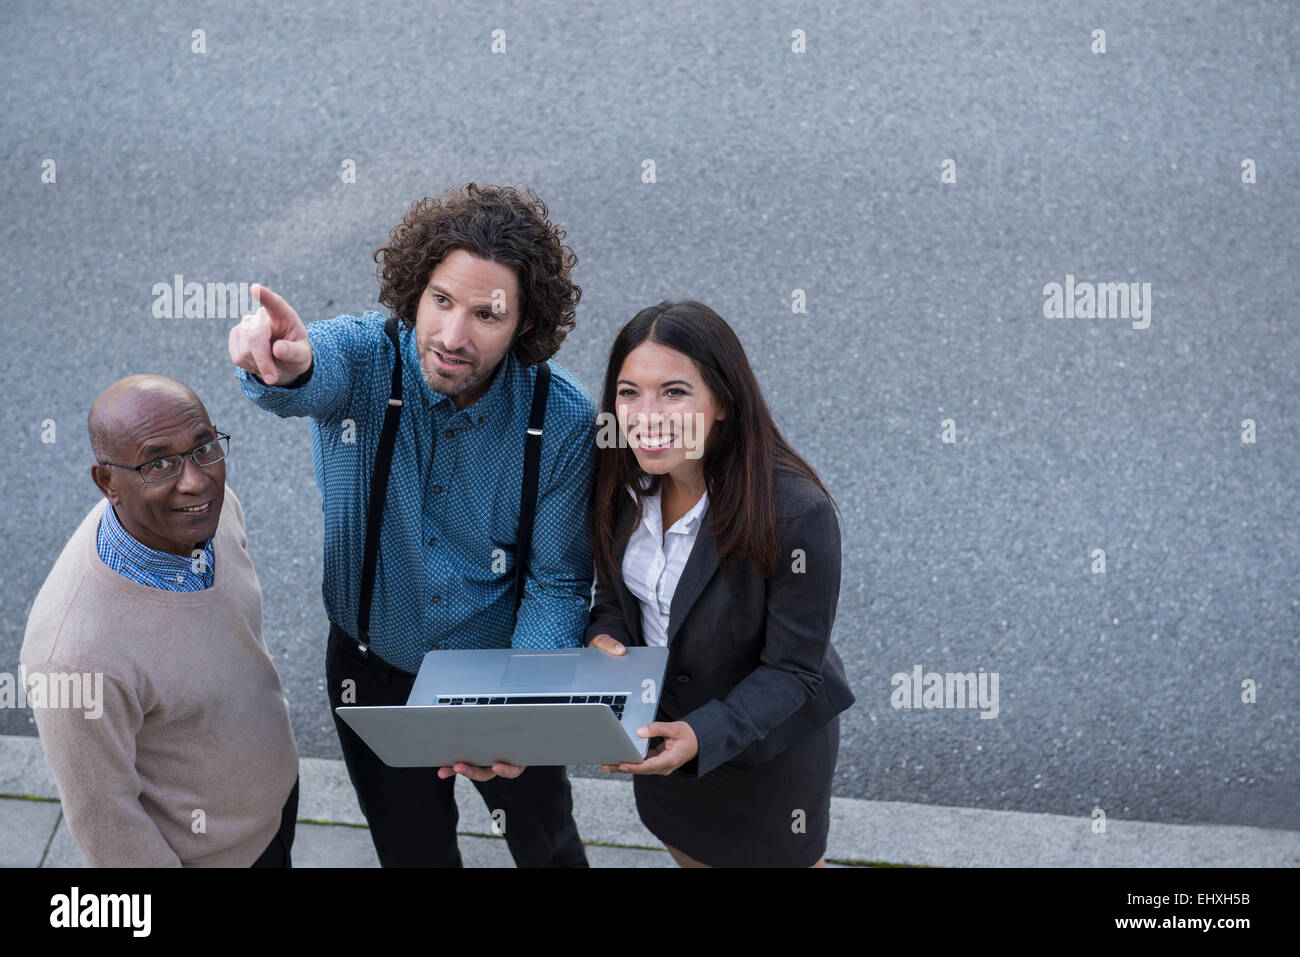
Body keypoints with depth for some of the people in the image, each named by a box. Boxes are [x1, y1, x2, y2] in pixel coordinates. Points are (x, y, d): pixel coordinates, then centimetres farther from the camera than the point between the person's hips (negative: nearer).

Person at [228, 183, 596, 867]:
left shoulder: (563, 419, -22)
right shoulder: (362, 356, -23)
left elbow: (556, 583, -16)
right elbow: (316, 377, -48)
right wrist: (284, 362, -74)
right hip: (375, 670, 0)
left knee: (548, 845, 24)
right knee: (413, 851, 23)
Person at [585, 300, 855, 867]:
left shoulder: (797, 514, -34)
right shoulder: (622, 479, -16)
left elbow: (793, 670, -25)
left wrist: (702, 736, -37)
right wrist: (604, 634, -18)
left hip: (769, 745, -5)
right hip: (661, 723, 5)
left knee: (785, 858, 23)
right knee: (691, 852, 31)